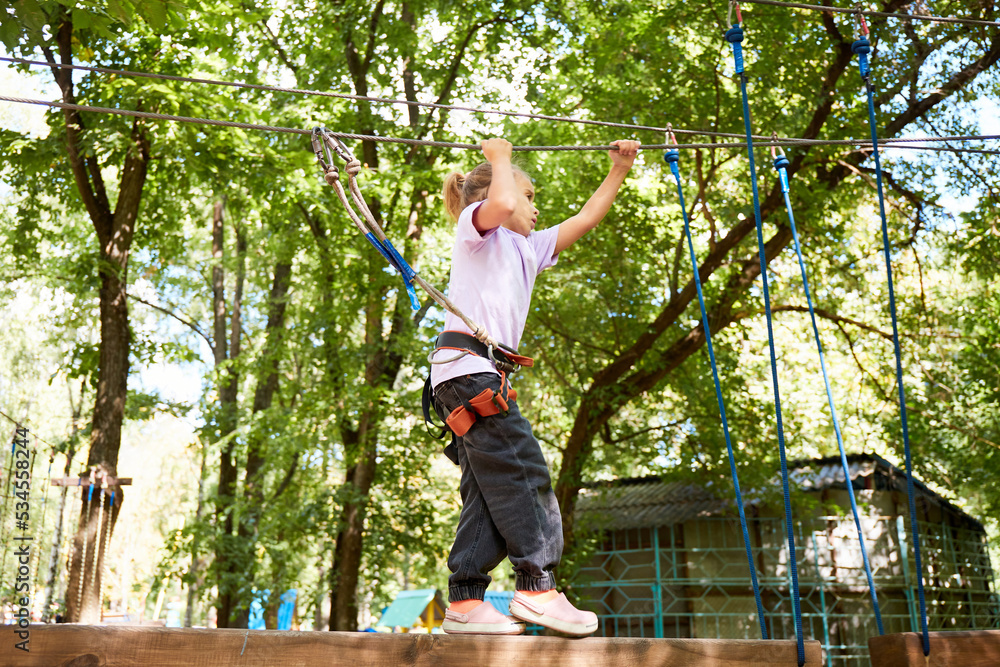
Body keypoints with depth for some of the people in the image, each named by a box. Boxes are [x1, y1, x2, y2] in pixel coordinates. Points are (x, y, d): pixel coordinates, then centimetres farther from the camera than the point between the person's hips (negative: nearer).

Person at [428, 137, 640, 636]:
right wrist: (500, 157, 0)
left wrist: (619, 170, 32)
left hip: (481, 376, 9)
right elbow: (501, 204, -18)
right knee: (523, 471, -13)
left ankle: (464, 601, 1)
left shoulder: (527, 248, 31)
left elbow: (584, 220, 32)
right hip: (466, 365, -9)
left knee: (489, 488, 2)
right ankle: (536, 587, -12)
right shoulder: (477, 226, 7)